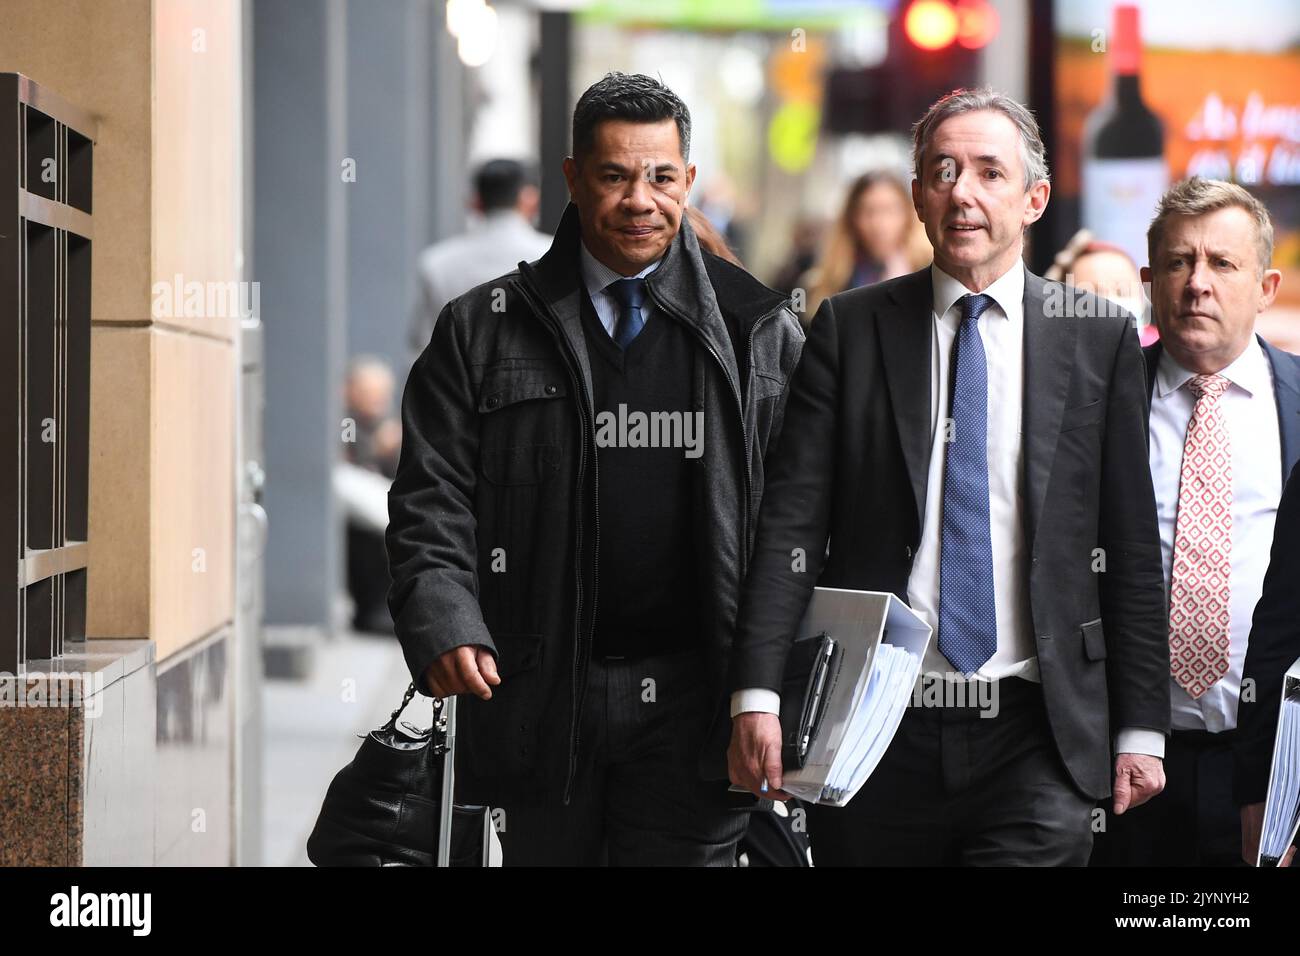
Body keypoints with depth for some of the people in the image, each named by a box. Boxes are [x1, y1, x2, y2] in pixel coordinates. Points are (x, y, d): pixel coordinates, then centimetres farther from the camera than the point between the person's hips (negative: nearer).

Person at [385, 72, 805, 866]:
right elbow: (431, 500, 3)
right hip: (537, 691, 1)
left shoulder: (760, 332, 5)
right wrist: (443, 628, -15)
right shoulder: (483, 331, 6)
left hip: (689, 695, -1)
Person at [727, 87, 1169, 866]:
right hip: (878, 733, 1)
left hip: (1038, 739, -1)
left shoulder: (1100, 340, 6)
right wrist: (757, 696, -9)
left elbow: (1133, 549, 6)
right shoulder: (850, 329, 6)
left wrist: (1141, 729, 3)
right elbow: (791, 523, 1)